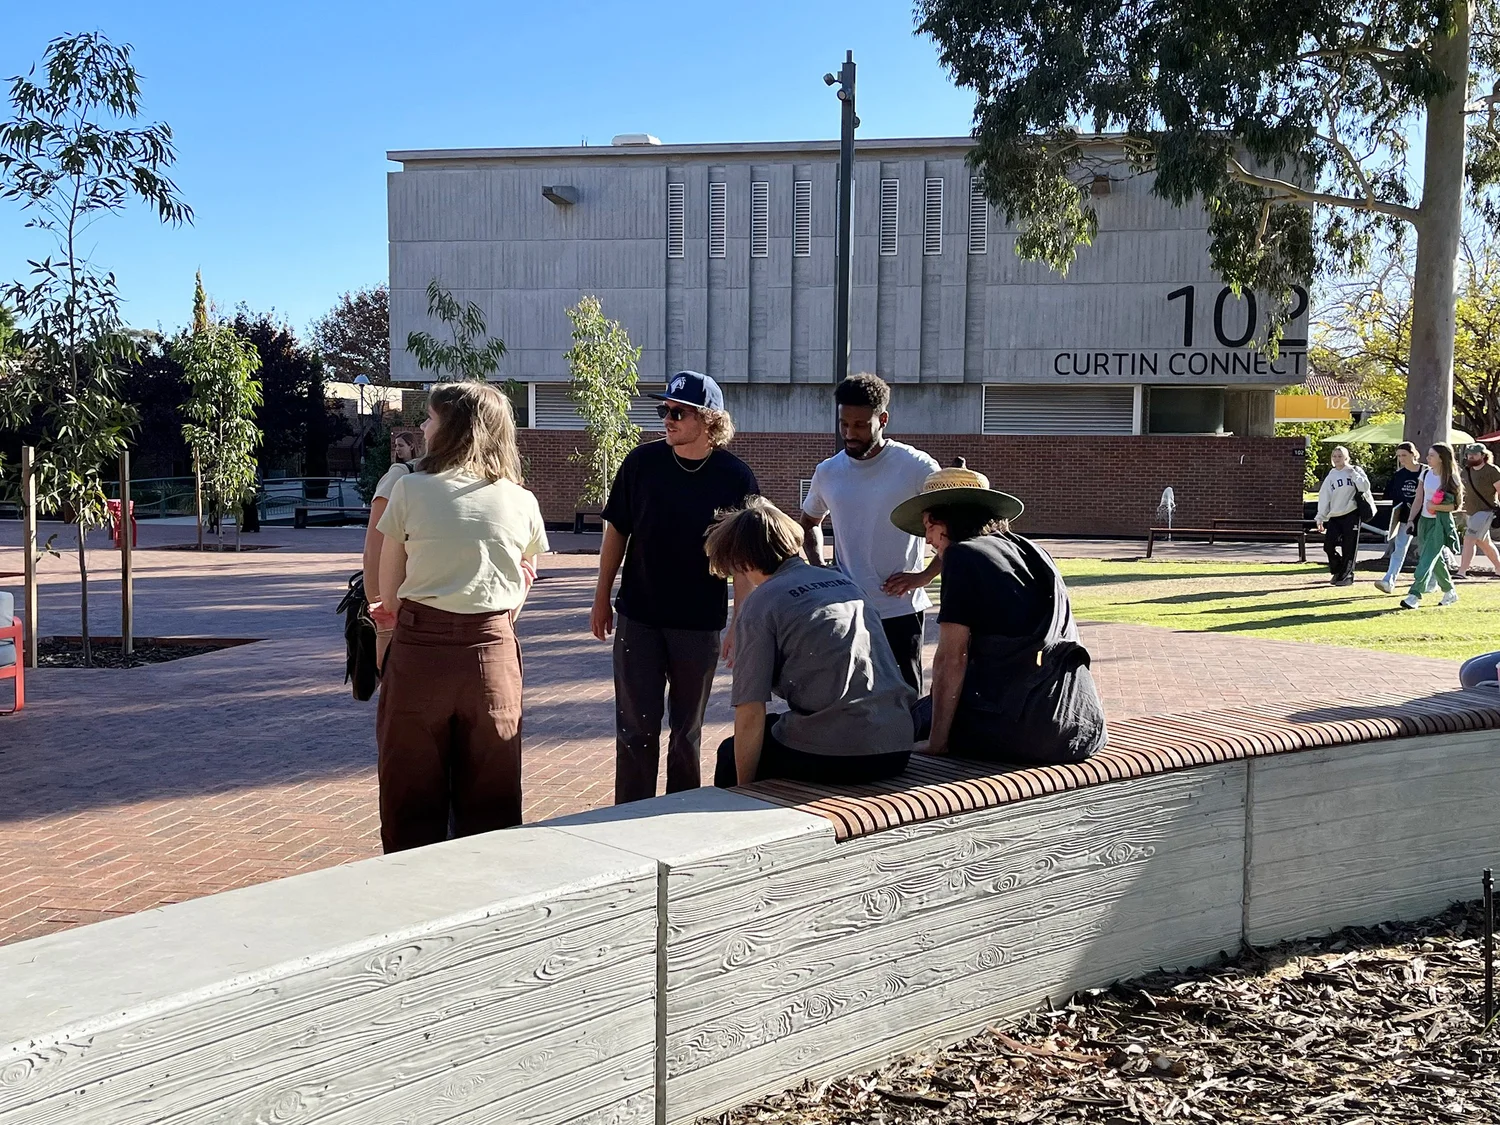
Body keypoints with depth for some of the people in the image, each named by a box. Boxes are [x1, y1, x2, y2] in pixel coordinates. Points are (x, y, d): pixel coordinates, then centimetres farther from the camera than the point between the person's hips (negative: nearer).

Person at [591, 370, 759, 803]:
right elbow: (617, 532, 6)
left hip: (700, 623, -1)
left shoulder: (734, 476, -8)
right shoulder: (642, 462, -4)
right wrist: (602, 599, 7)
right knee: (636, 727, 4)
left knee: (687, 730, 11)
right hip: (638, 617, 1)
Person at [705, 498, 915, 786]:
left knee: (730, 754, 21)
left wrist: (744, 789, 2)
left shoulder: (760, 604, -4)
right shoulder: (843, 581, 16)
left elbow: (750, 715, -8)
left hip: (833, 758, -7)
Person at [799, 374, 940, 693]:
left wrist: (924, 576, -12)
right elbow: (809, 523, 25)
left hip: (900, 611, -4)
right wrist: (817, 570, 8)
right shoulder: (827, 472, 6)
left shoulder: (916, 467, -8)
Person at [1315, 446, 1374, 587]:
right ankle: (1337, 571, 15)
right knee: (1328, 545, -7)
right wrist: (1320, 517, 3)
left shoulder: (1355, 471, 4)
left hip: (1351, 514, -3)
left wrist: (1352, 472, -10)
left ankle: (1346, 575, 7)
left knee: (1349, 547, -2)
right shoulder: (1331, 476, 11)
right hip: (1335, 516, 3)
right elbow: (1324, 497, 9)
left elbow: (1365, 487, -11)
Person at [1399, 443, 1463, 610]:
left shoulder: (1451, 478, -11)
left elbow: (1457, 505, -8)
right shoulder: (1426, 473, 7)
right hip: (1424, 521, 7)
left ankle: (1414, 595, -19)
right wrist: (1412, 519, 8)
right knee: (1436, 560, 15)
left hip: (1440, 523, -7)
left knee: (1427, 559, -13)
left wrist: (1436, 507, -21)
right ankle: (1450, 592, 30)